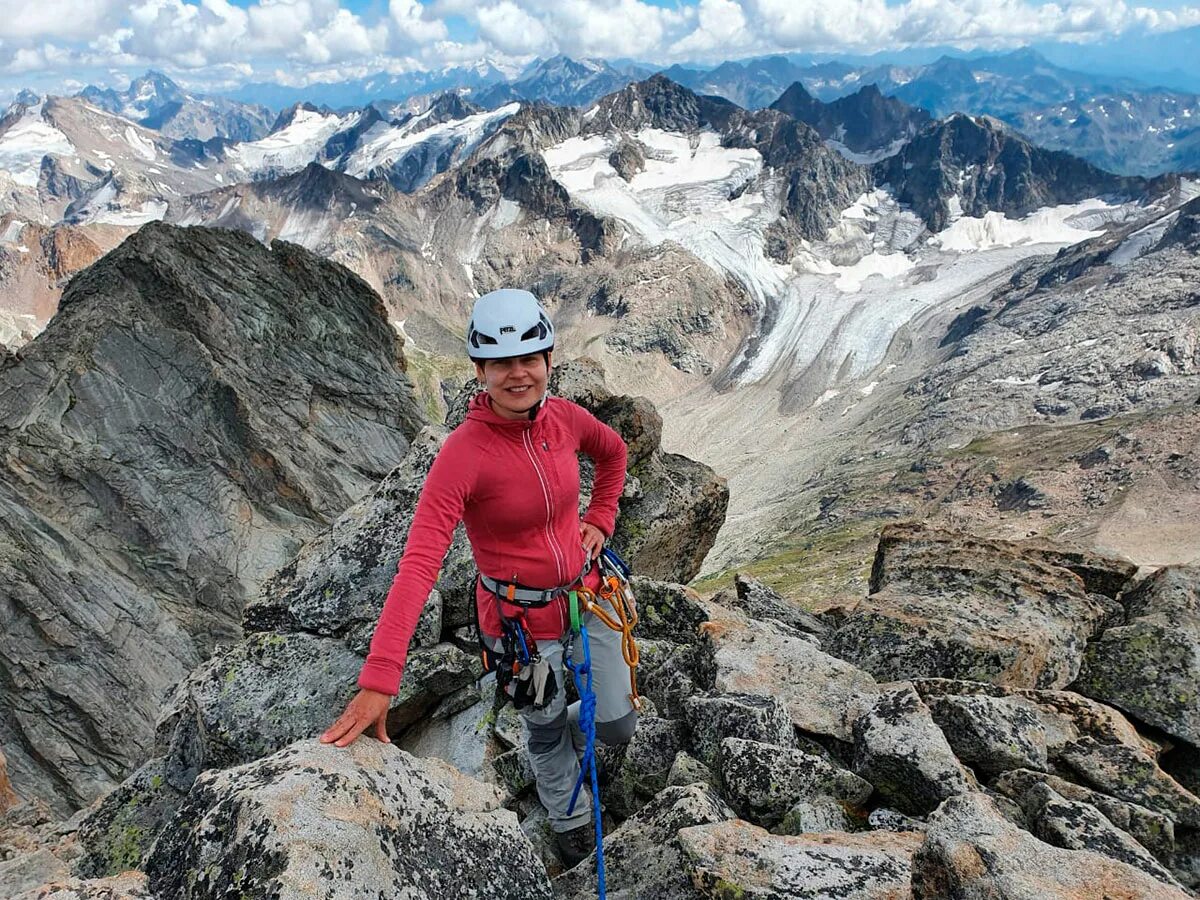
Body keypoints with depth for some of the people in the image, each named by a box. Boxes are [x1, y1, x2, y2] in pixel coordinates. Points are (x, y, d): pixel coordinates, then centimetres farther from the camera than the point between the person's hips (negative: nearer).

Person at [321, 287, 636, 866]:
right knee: (546, 730, 21)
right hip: (522, 621, -4)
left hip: (586, 594, 4)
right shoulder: (464, 451, -28)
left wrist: (599, 521, 4)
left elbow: (613, 453, 13)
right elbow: (419, 562, -35)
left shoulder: (565, 418, -12)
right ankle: (570, 819, 54)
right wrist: (378, 679, -42)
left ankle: (559, 735, 53)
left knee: (619, 726, 16)